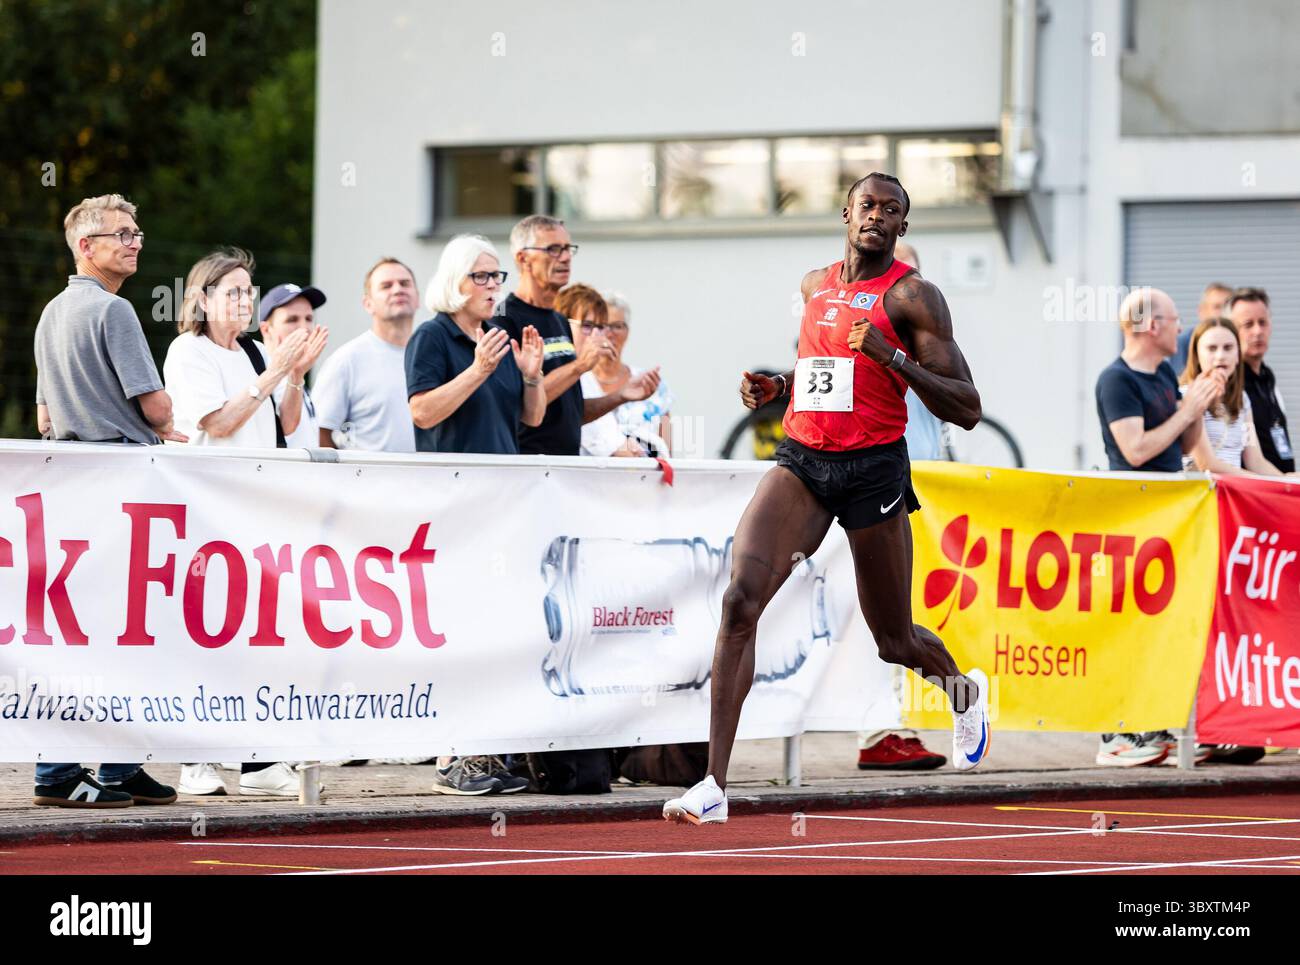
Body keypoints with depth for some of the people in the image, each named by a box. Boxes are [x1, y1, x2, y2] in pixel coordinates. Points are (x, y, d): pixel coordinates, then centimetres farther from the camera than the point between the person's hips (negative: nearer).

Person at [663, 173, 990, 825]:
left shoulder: (912, 295, -6)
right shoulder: (815, 285, 12)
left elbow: (966, 409, -11)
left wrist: (894, 358, -23)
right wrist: (775, 387, 12)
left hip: (873, 470, -4)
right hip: (801, 460, 4)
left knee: (895, 641, 9)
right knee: (742, 598, -18)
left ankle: (964, 690, 48)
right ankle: (715, 784, -20)